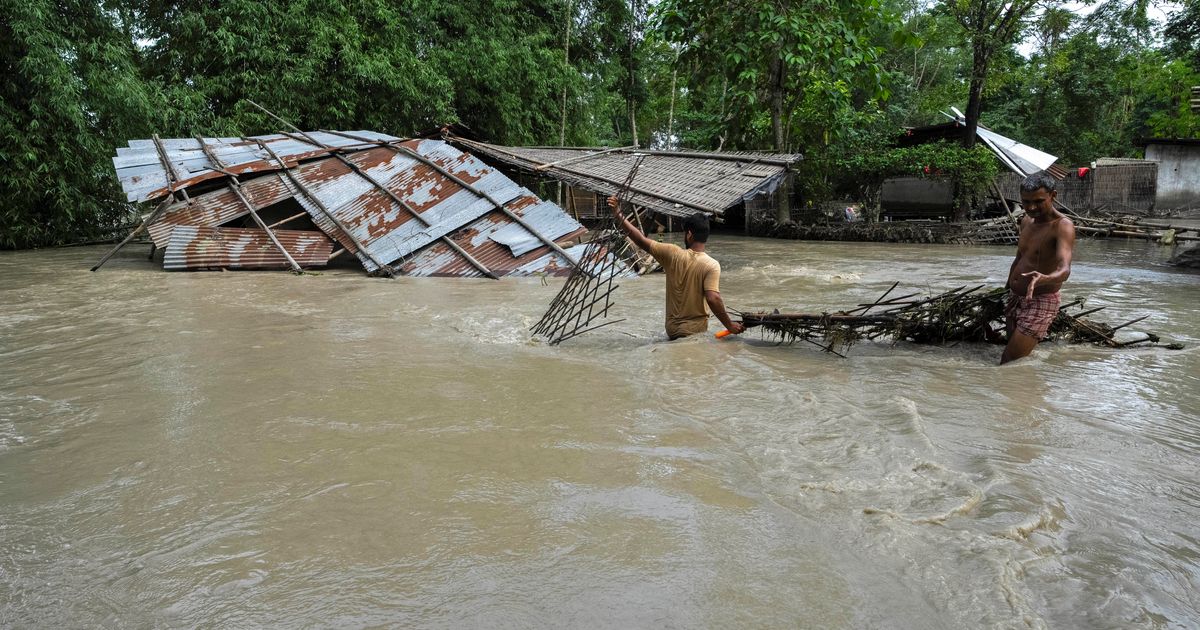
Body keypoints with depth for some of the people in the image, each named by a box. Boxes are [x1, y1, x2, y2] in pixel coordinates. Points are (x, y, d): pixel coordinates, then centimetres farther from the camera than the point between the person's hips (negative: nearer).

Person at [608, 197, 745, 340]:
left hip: (672, 327, 3)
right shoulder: (712, 265, -16)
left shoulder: (673, 254, -9)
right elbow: (713, 299, -26)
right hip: (695, 330, -3)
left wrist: (618, 216, -2)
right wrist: (729, 325, -16)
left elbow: (642, 241, -6)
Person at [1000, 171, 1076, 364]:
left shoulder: (1063, 227, -18)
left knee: (1009, 363, -17)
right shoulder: (1026, 221, 9)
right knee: (1007, 362, 9)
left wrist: (1044, 279, -56)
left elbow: (1064, 269, -34)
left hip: (1041, 301, -8)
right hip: (1014, 298, 8)